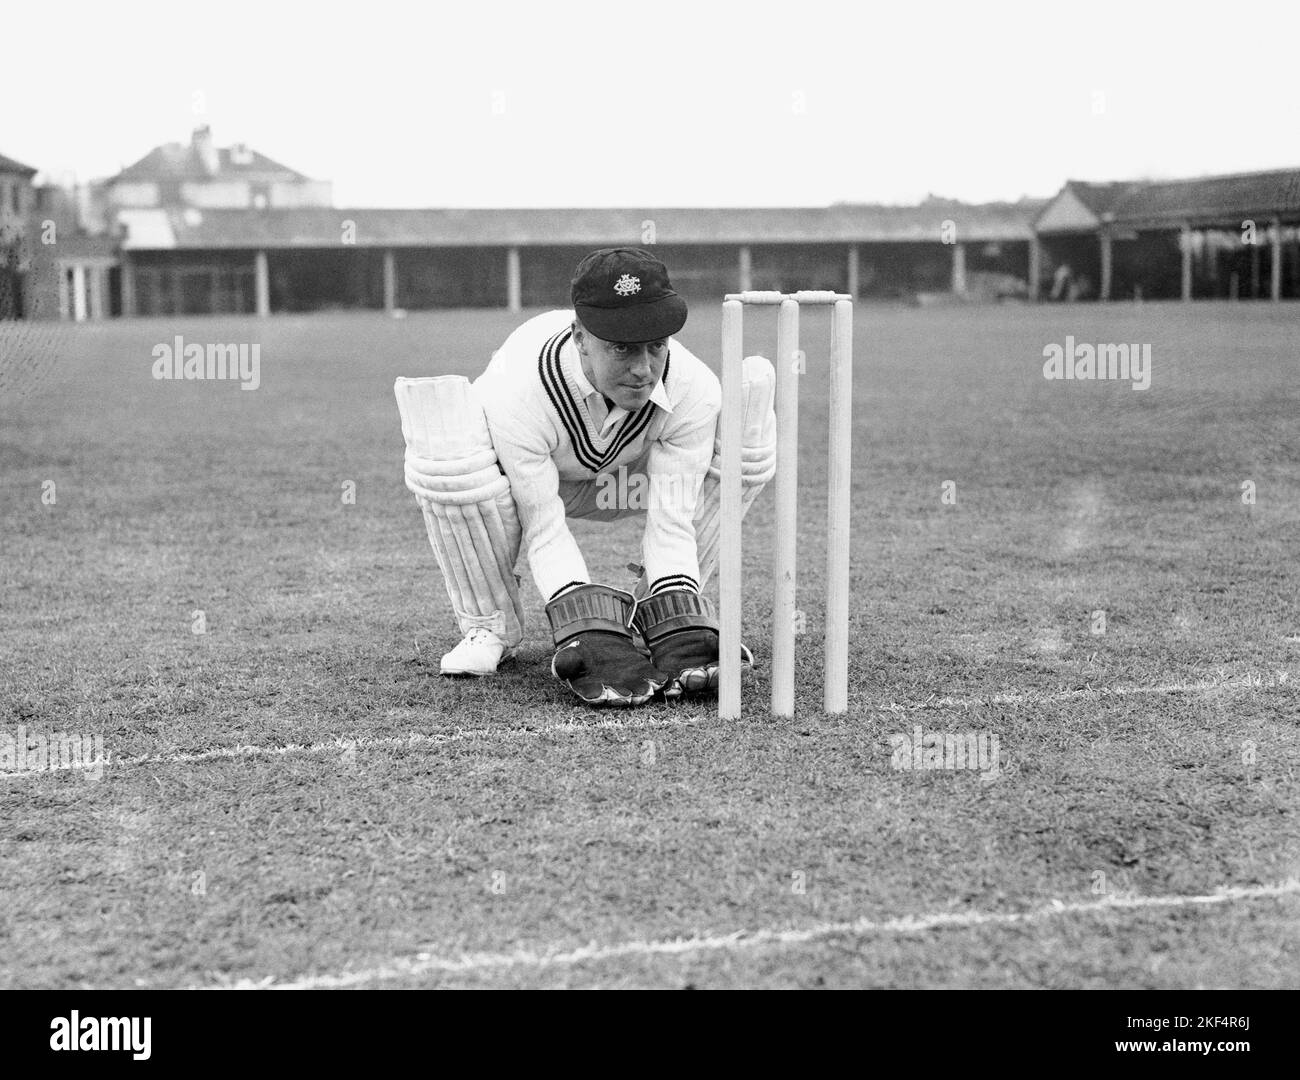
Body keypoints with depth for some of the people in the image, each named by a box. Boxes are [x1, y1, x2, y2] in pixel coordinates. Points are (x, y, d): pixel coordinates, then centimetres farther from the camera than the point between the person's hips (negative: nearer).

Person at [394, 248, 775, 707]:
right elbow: (544, 531, -36)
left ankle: (671, 620, -7)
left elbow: (673, 522, -28)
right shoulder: (518, 394, -40)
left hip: (617, 479, 3)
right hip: (518, 473, -3)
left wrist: (679, 629, -41)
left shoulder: (694, 389, -31)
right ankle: (489, 625, -15)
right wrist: (590, 635, -47)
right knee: (446, 437, -39)